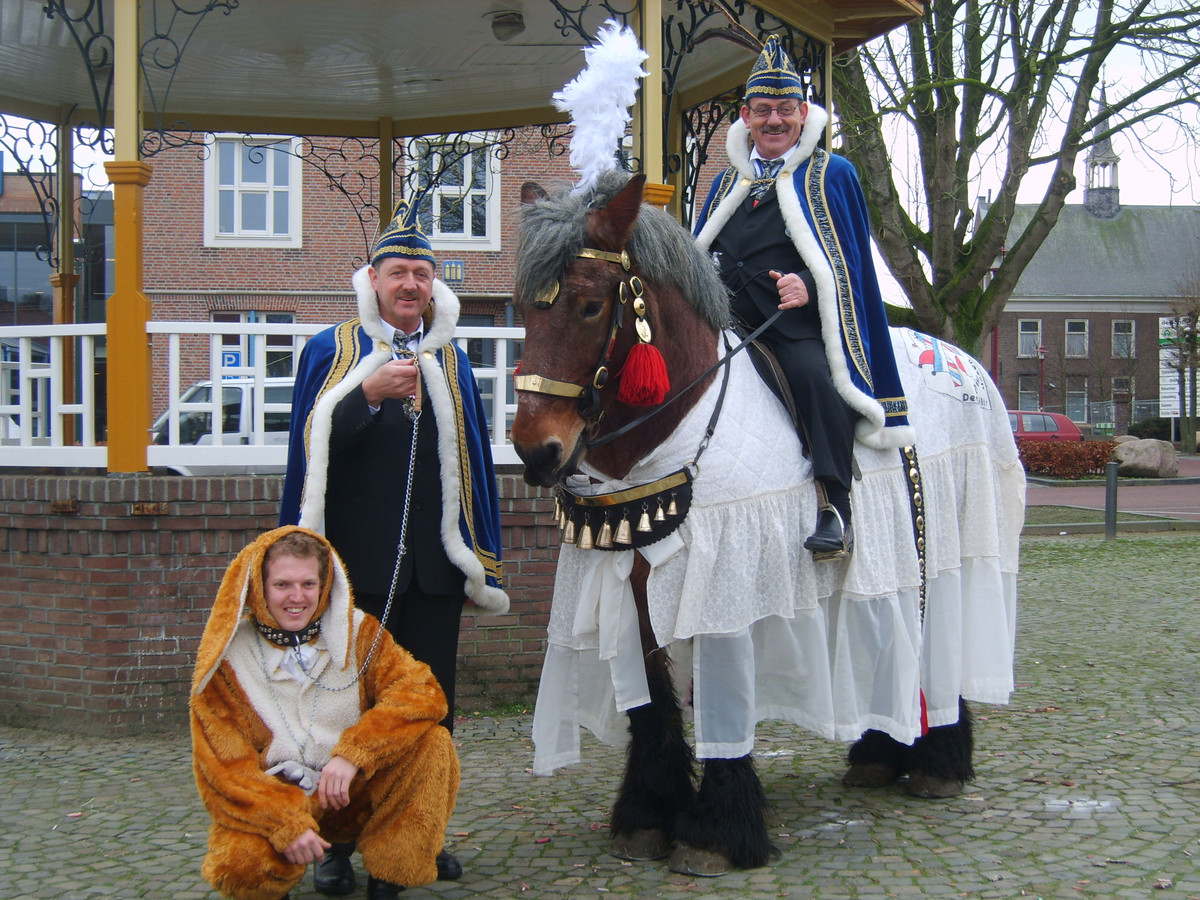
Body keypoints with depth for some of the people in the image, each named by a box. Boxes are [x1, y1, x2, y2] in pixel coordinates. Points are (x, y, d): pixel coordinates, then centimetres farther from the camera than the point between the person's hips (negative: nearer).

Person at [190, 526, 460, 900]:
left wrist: (353, 753, -29)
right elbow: (223, 767, -11)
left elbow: (422, 691, -16)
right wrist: (286, 826, -25)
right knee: (240, 863, -34)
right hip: (274, 801, -2)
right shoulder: (228, 656, -8)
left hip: (354, 793, 2)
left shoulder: (356, 631, -3)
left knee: (431, 741, -22)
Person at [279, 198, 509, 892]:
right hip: (355, 561, -3)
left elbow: (475, 458, 13)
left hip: (435, 565, 3)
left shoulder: (451, 358, 13)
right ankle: (337, 845, 16)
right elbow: (312, 447, -6)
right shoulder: (332, 352, 3)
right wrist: (367, 395, -20)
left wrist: (482, 559, 10)